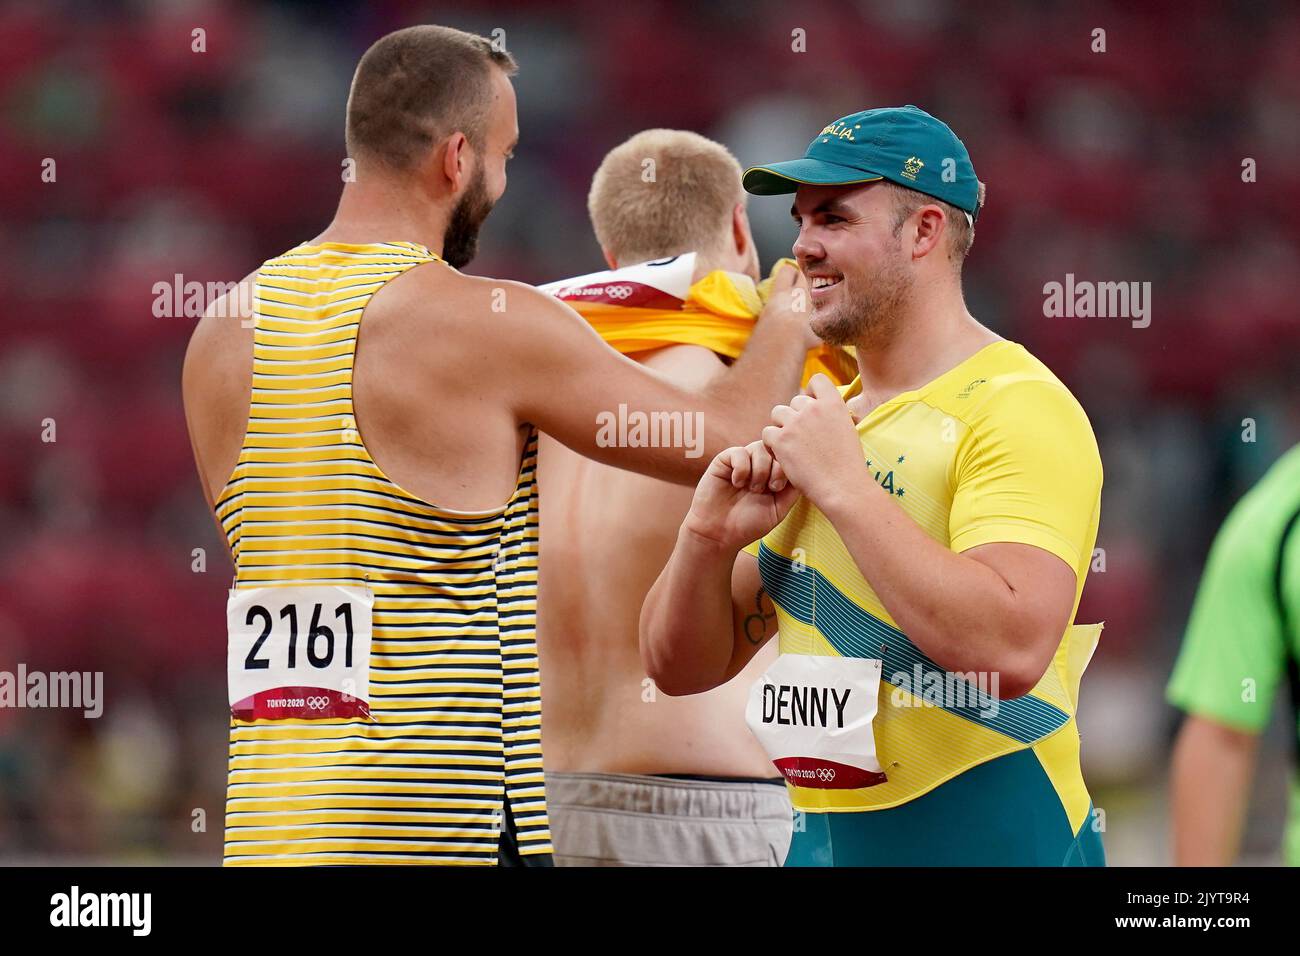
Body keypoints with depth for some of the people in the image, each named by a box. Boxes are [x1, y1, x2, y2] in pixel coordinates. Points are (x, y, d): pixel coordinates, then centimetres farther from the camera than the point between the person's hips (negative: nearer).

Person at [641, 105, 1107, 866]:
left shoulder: (1019, 408, -11)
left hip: (988, 837, -7)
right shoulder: (821, 418, 13)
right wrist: (708, 539, -6)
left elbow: (1012, 650, -27)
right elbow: (681, 667, 14)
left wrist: (843, 484, -21)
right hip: (826, 837, 7)